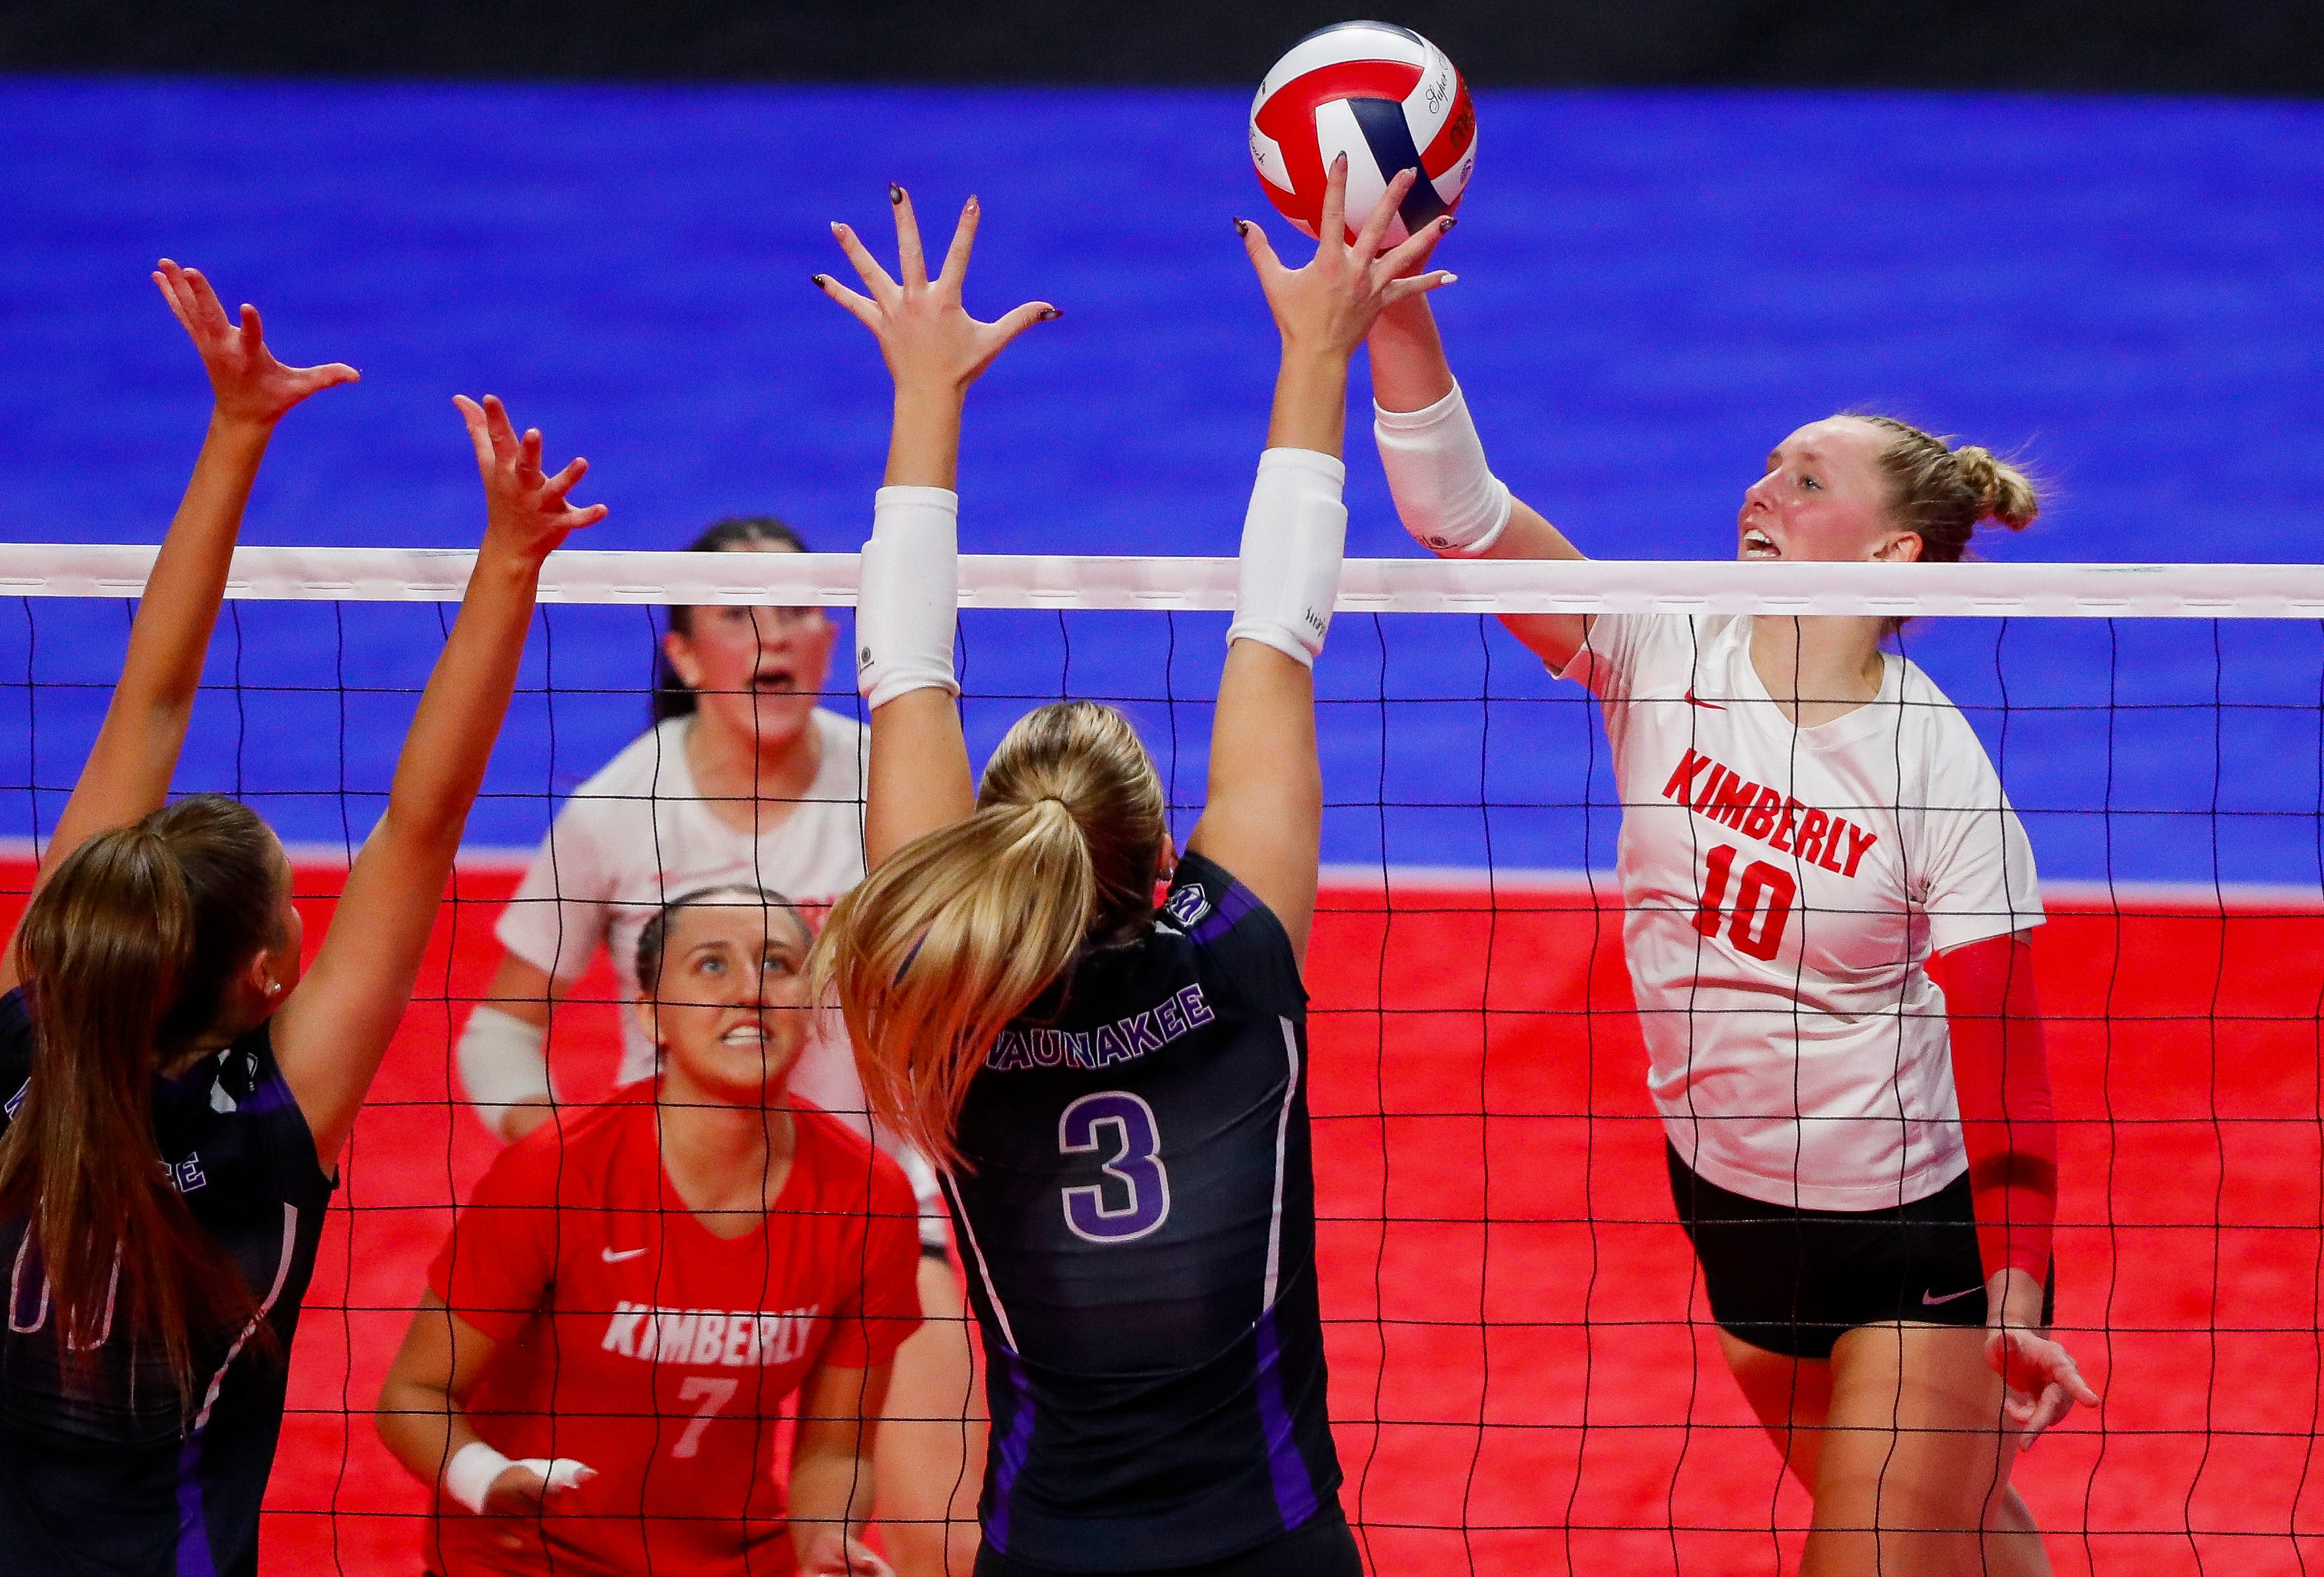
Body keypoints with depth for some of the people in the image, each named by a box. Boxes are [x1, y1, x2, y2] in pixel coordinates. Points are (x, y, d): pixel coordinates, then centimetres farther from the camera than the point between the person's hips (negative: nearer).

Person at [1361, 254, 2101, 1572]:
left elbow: (2003, 1056, -14)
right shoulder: (1666, 656, -10)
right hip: (1729, 1201, 5)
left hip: (1915, 1221, -5)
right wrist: (1397, 310, -35)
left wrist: (2017, 1303, -15)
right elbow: (1456, 510, -20)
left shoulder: (1944, 780, -19)